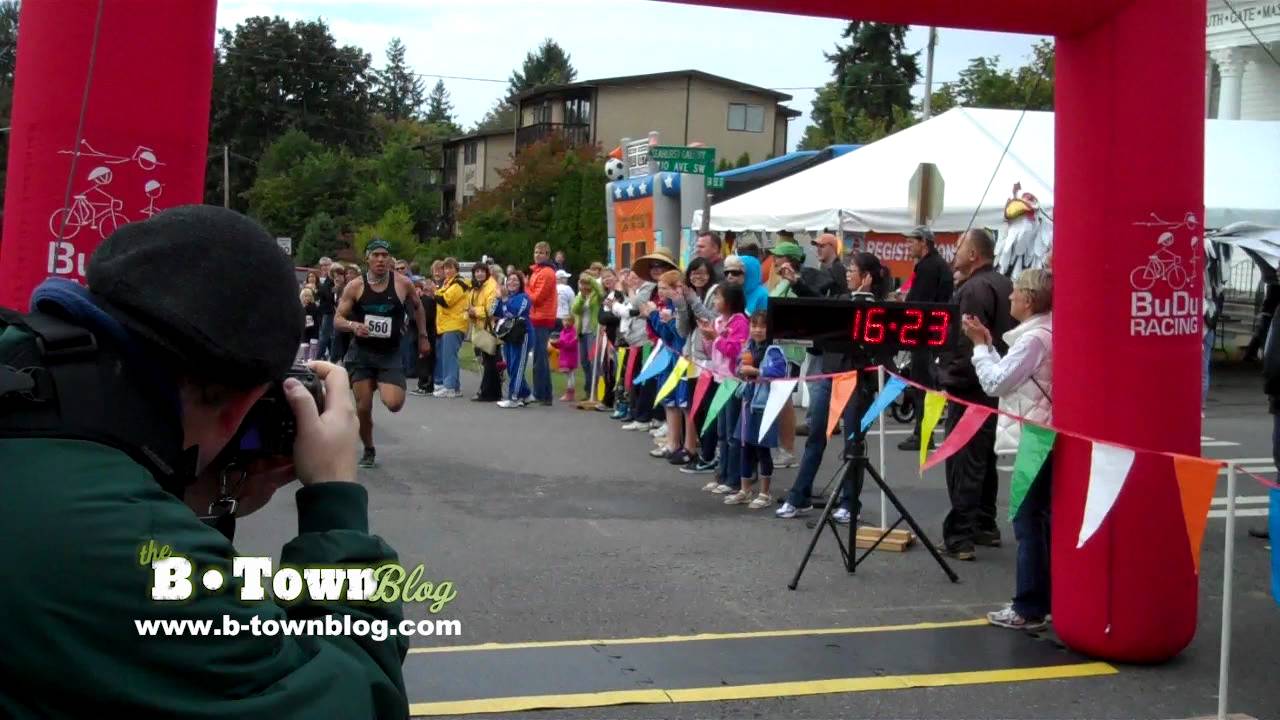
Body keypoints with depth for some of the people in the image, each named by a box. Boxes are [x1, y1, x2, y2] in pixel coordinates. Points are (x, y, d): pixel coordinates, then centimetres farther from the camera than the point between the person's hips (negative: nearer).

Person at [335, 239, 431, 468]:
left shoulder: (403, 284, -6)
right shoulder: (355, 286, -8)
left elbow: (417, 307, 14)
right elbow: (337, 320, -5)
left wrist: (423, 337, 16)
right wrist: (353, 325, -26)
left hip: (391, 354, 0)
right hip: (361, 352, 0)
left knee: (394, 404, -16)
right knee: (363, 407, -2)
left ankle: (382, 386, 21)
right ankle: (369, 451, 22)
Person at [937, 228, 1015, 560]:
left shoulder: (974, 289, -16)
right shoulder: (1002, 284, 15)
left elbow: (965, 343, -24)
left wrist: (949, 378, -17)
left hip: (970, 386, -10)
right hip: (995, 385, 10)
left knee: (963, 462, -8)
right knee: (984, 458, 18)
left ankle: (960, 536, -7)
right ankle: (985, 525, 27)